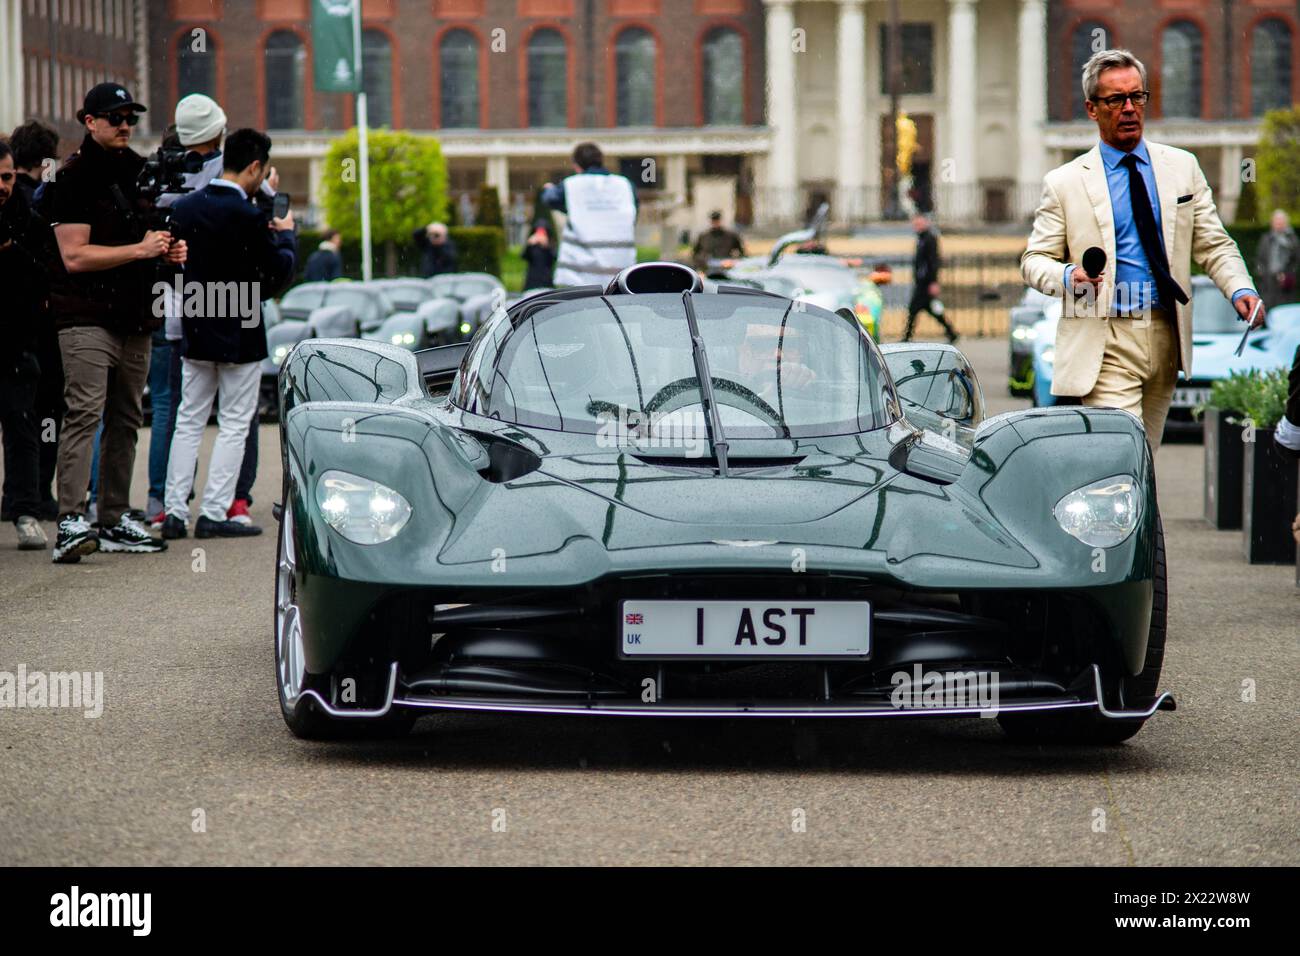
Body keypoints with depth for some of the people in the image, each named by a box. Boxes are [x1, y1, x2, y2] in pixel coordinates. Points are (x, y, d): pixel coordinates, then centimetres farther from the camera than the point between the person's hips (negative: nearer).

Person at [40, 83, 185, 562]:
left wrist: (170, 252, 9)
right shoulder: (74, 178, -8)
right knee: (84, 414, -17)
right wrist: (140, 250, -18)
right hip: (87, 315, -8)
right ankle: (71, 522, -24)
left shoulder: (140, 171, 16)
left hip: (135, 317, 8)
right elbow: (75, 256, -15)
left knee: (125, 421, 10)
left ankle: (114, 521, 17)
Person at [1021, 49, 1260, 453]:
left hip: (1167, 340, 4)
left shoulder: (1182, 167, 12)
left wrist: (1240, 288, -8)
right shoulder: (1064, 183, 3)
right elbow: (1035, 260, 6)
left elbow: (1213, 244, 11)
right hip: (1107, 345, -4)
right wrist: (1067, 277, -17)